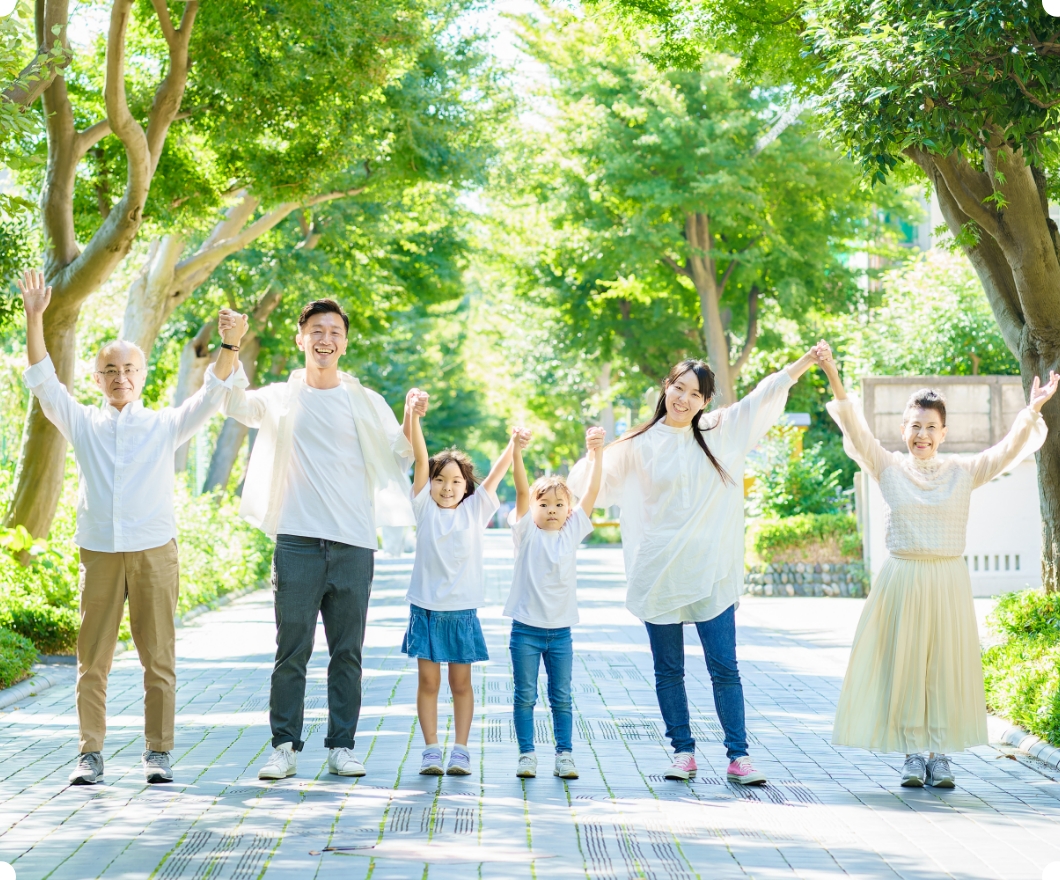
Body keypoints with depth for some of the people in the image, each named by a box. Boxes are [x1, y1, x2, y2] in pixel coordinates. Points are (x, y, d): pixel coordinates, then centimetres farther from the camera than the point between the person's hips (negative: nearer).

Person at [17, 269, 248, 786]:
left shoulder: (166, 425, 10)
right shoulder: (82, 423, 13)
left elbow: (212, 395, -1)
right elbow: (44, 382, 2)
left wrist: (230, 346, -19)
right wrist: (34, 318, -10)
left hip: (154, 552, -1)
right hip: (98, 553, 1)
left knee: (158, 658, 1)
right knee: (92, 659, 0)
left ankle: (158, 753, 8)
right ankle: (90, 754, 6)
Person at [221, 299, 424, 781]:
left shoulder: (365, 401, 10)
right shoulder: (280, 398, 8)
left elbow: (397, 456, 7)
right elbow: (236, 405, -8)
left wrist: (410, 418, -12)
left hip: (353, 545, 1)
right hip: (297, 542, -1)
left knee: (347, 653, 5)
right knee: (292, 652, -1)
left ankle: (342, 746, 13)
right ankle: (284, 747, 6)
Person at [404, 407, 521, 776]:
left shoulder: (475, 510, 4)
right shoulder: (425, 508, 2)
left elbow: (496, 473, -6)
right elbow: (421, 460, -7)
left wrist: (514, 444, -23)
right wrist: (414, 417, -17)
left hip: (462, 611, 0)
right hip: (426, 608, 0)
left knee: (461, 683, 6)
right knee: (428, 681, 2)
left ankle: (460, 749, 11)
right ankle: (431, 749, 7)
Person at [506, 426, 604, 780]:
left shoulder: (572, 532, 4)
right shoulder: (527, 533, -1)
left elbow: (592, 492, -4)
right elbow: (522, 490, -14)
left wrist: (596, 454, -15)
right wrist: (517, 452, -27)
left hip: (560, 631, 2)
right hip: (526, 628, -2)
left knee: (561, 698, 7)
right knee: (525, 696, 3)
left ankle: (564, 754, 12)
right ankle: (526, 754, 9)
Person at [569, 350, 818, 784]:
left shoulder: (722, 432, 6)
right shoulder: (639, 446, 1)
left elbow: (765, 395, 4)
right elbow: (597, 482, 1)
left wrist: (809, 359, -2)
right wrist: (592, 454, -18)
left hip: (710, 573, 1)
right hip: (659, 573, 0)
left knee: (725, 668, -1)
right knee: (668, 670, 7)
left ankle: (738, 757, 2)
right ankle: (683, 752, 17)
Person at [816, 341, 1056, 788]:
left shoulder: (964, 472, 5)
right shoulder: (889, 468, 3)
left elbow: (1010, 449, -2)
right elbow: (855, 430, -7)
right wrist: (835, 381, -20)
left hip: (948, 581, 1)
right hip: (901, 579, -1)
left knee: (946, 664, 2)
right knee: (904, 663, 1)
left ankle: (940, 754, 11)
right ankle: (913, 754, 10)